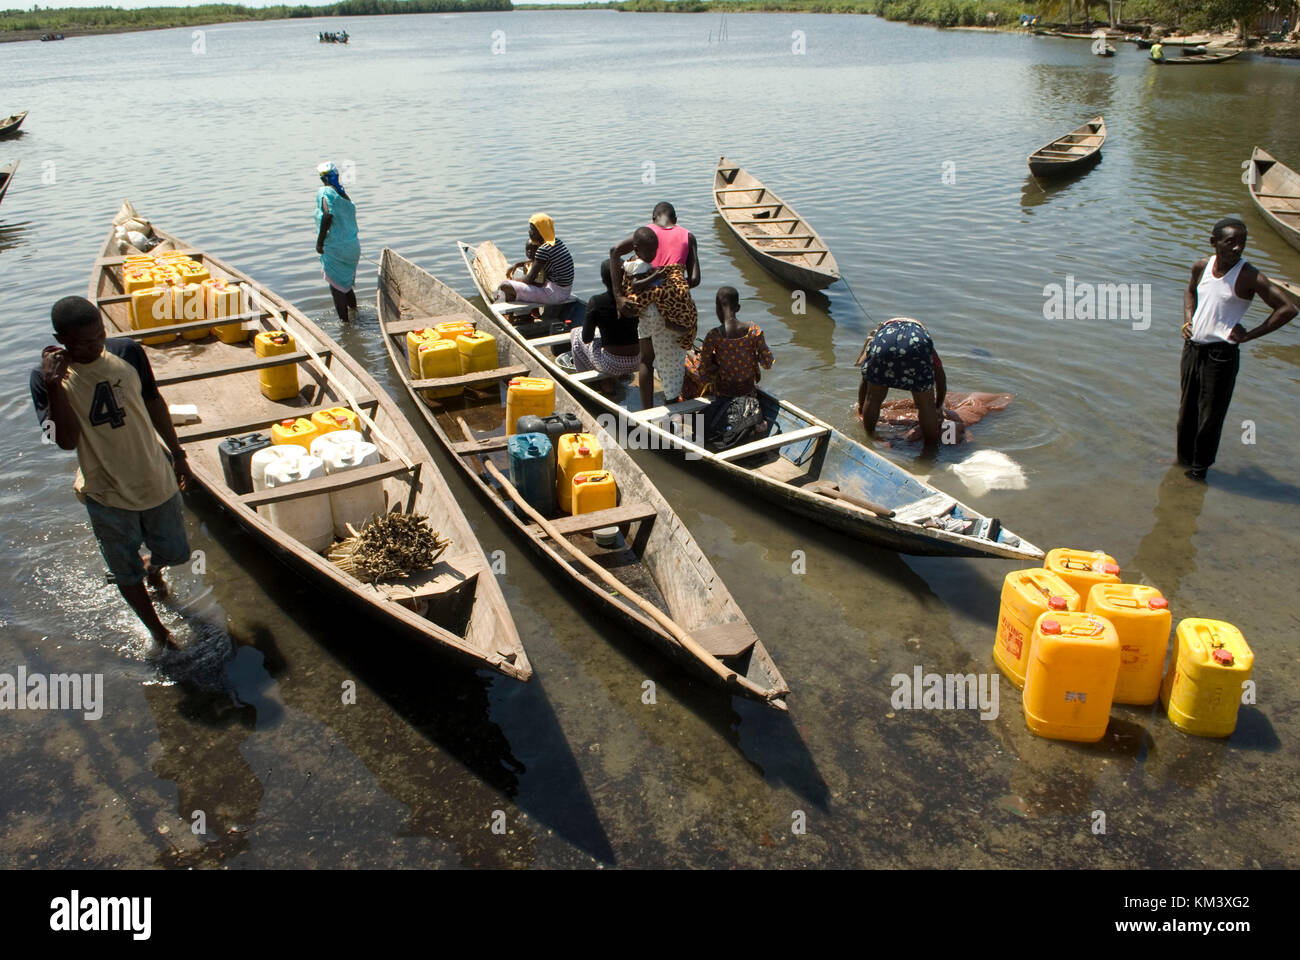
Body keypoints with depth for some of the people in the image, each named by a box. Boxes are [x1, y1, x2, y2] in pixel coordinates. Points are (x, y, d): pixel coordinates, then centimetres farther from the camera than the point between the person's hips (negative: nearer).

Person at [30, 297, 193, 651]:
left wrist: (177, 453, 13)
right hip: (107, 495, -2)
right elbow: (66, 440, -25)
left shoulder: (128, 352, -10)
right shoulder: (47, 376, -16)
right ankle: (158, 632, 37)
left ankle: (153, 567, 56)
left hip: (156, 480, 2)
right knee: (126, 574, 14)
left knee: (176, 554, 19)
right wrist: (54, 387, -35)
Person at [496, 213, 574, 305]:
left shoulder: (544, 250, -21)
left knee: (505, 286, -7)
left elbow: (529, 279, -19)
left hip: (554, 294, -10)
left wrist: (513, 280, 0)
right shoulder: (557, 241, 7)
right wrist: (517, 265, 16)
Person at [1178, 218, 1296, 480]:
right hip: (1192, 347, 5)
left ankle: (1200, 466, 17)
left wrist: (1250, 335, -14)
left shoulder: (1249, 277, -13)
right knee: (1187, 409, 15)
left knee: (1210, 414, 2)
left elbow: (1288, 309, -14)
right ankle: (1184, 458, 31)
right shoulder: (1201, 266, 2)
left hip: (1221, 353, -5)